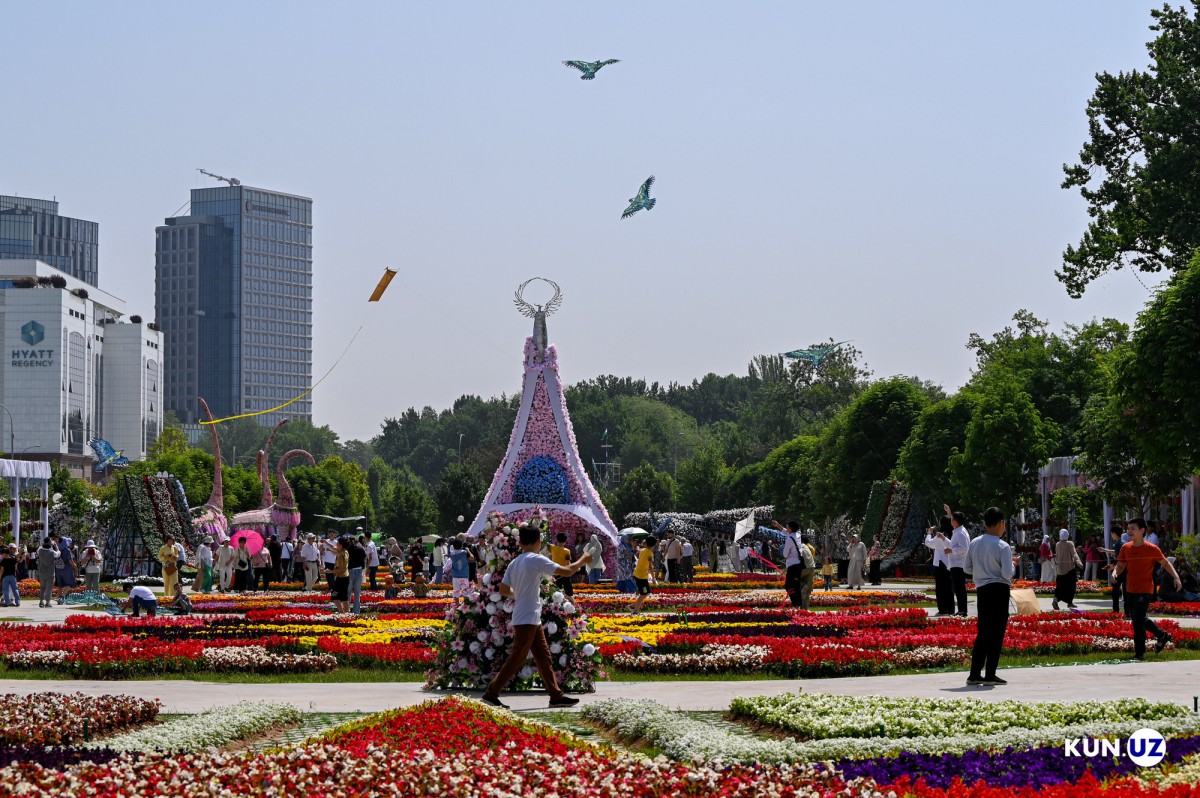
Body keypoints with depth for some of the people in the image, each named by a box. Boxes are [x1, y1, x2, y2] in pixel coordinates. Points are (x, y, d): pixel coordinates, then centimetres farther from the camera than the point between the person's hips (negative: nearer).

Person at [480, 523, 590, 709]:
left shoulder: (515, 563, 9)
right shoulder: (536, 560, -14)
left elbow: (504, 589, 11)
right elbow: (566, 571, -13)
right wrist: (582, 561, 3)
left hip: (533, 620, 9)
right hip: (527, 619, -9)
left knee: (544, 658, 11)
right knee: (517, 659, -5)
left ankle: (556, 696, 13)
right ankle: (491, 693, -2)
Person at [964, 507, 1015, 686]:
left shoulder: (974, 543, 5)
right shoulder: (1003, 547, -13)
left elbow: (967, 568, 9)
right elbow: (1007, 574, -17)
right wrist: (1012, 566, 3)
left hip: (981, 589, 6)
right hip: (999, 590, -6)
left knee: (983, 632, 13)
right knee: (997, 633, 1)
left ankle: (975, 674, 11)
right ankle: (990, 675, 1)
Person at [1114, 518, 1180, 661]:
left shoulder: (1152, 549, -10)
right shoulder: (1126, 548, 3)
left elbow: (1165, 563, 1)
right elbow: (1120, 566, 10)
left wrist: (1176, 577, -11)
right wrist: (1116, 573, -12)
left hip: (1144, 591, -6)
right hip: (1130, 590, 6)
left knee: (1138, 620, -12)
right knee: (1137, 619, 18)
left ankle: (1140, 655, -3)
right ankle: (1162, 635, 40)